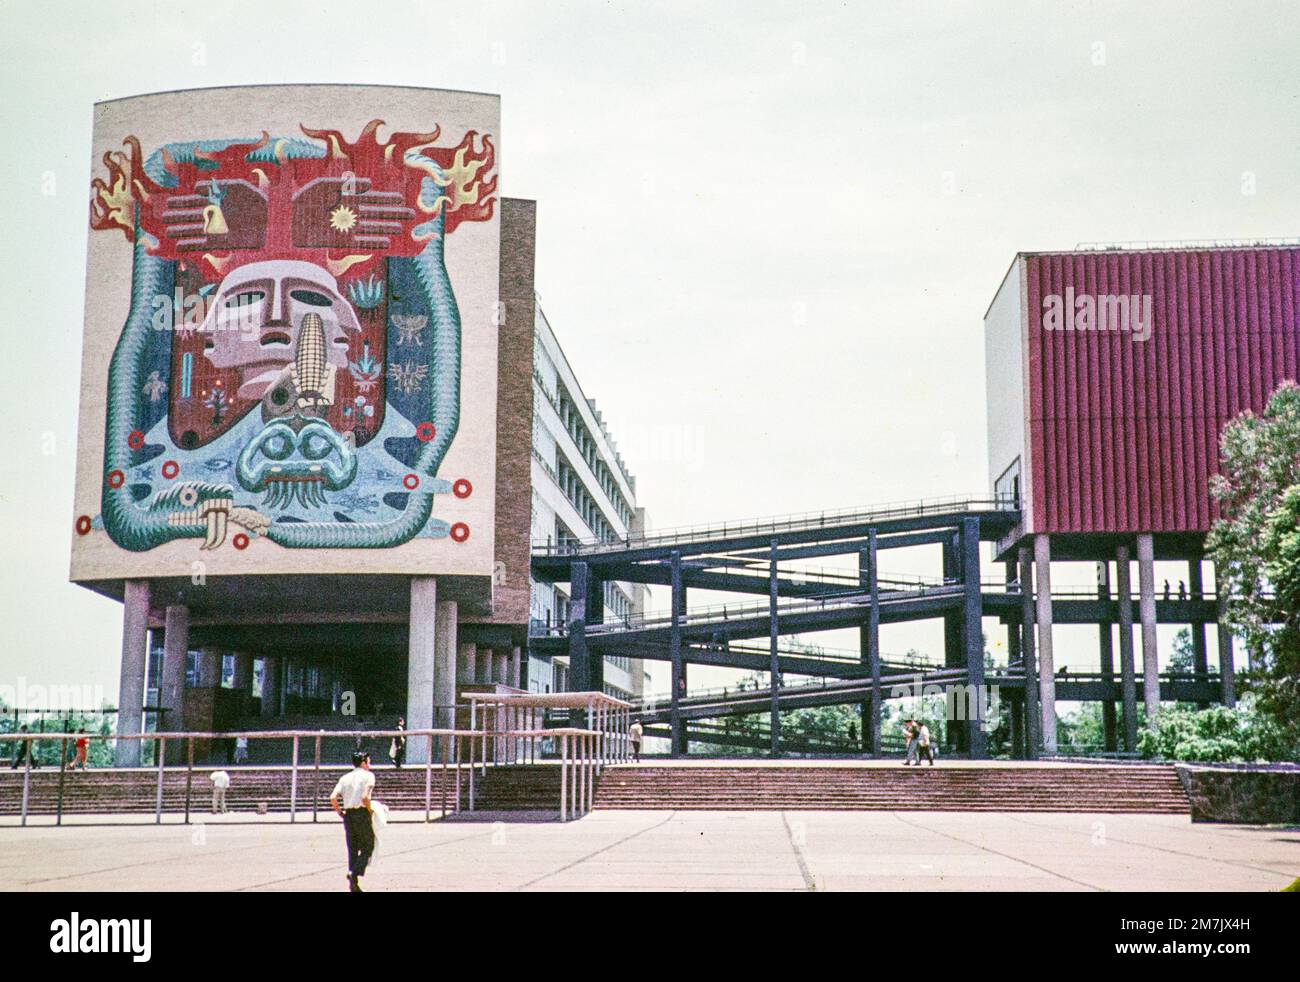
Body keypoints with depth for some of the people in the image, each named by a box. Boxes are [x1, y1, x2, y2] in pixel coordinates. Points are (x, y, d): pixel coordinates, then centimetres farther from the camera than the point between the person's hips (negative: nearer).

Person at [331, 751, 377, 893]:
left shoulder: (345, 778, 11)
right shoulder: (368, 776, -3)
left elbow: (332, 798, 0)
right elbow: (365, 797, -19)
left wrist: (340, 812, 11)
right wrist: (369, 810, -4)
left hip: (348, 815, 6)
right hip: (362, 813, -6)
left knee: (352, 849, 11)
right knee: (367, 848, 4)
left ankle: (354, 885, 10)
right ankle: (354, 873, -17)